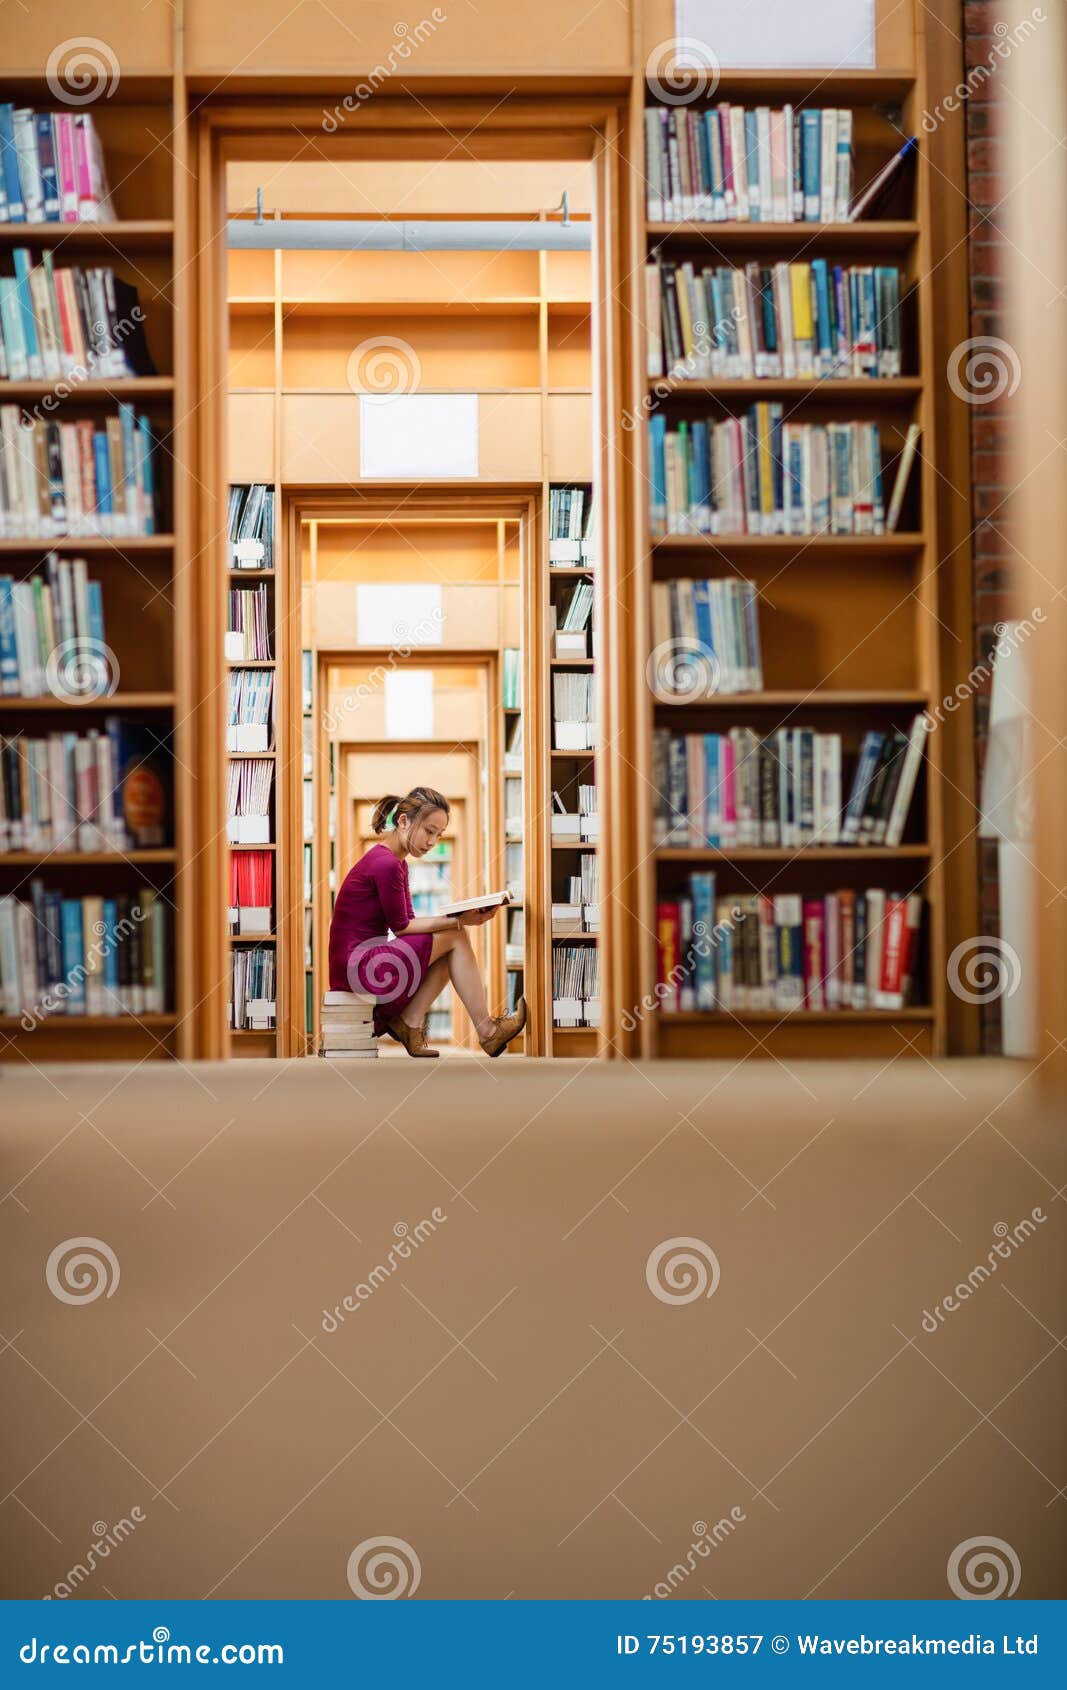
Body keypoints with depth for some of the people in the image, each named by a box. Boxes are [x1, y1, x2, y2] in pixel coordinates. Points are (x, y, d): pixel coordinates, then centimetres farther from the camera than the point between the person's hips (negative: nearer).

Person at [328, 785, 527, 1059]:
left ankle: (409, 1022, -1)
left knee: (453, 944, 4)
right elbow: (401, 926, -14)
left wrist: (460, 918, -3)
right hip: (358, 967, -10)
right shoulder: (386, 864, -17)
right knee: (454, 938, -9)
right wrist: (457, 921, -14)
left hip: (363, 961, 10)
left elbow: (408, 922, 10)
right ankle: (486, 1030, -2)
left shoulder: (397, 862, 15)